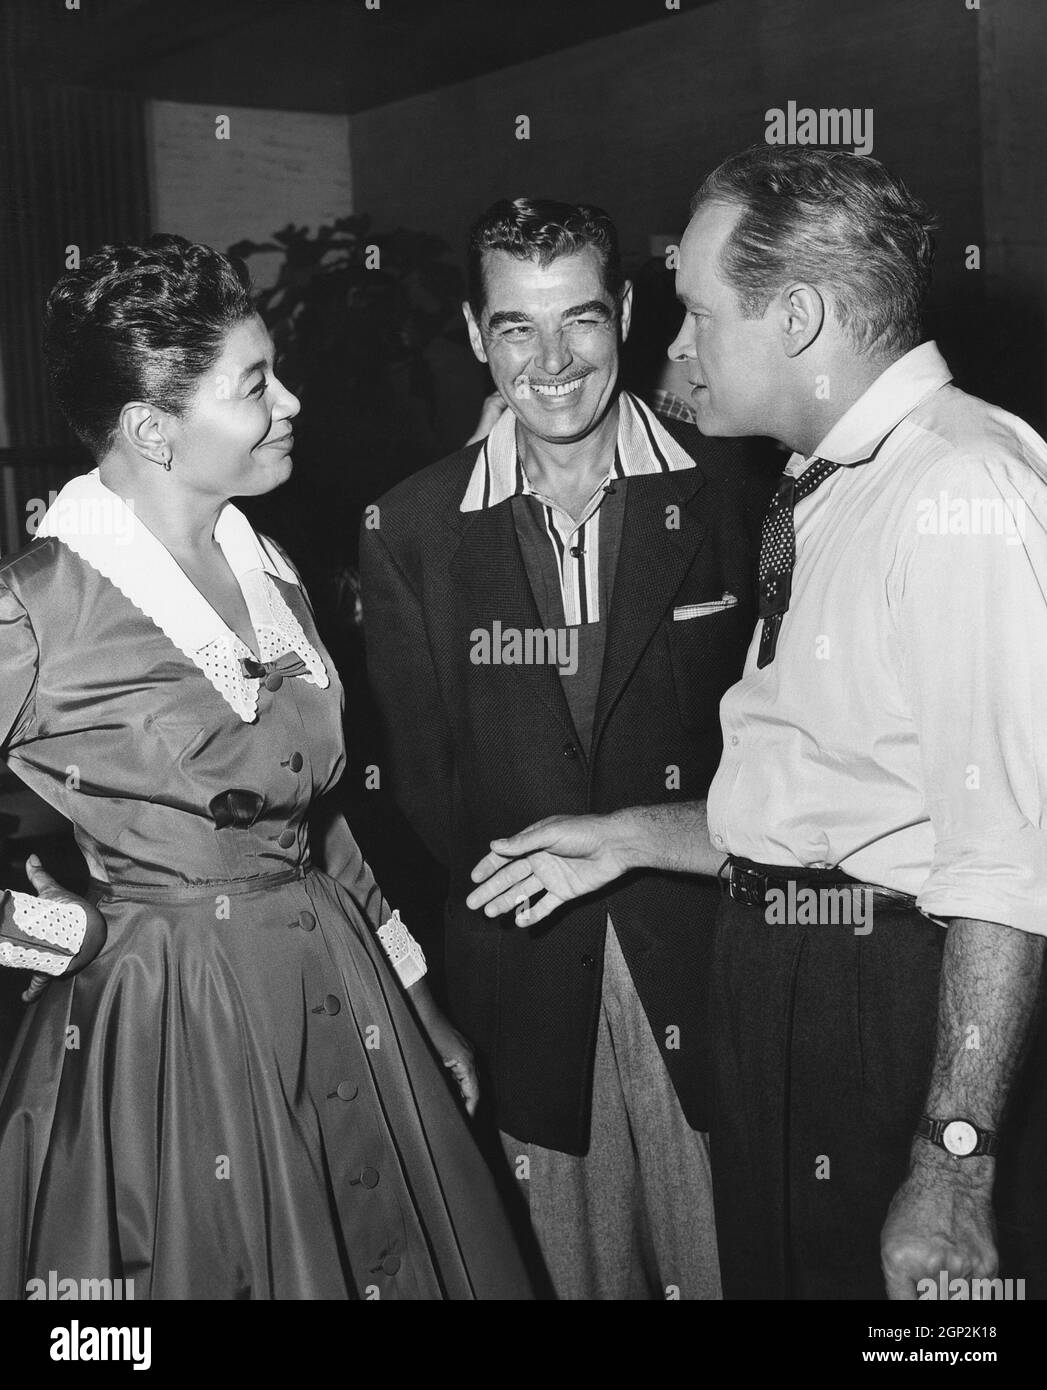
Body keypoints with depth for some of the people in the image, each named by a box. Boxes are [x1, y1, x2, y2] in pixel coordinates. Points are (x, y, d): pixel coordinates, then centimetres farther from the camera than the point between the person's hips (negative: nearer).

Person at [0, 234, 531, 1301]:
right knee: (208, 1263, 10)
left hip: (338, 1001, 7)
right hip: (162, 1028, -6)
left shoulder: (266, 571, 6)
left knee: (384, 1258, 17)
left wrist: (422, 1005, 15)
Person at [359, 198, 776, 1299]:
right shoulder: (408, 532, 1)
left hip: (710, 966, 0)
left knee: (732, 1266, 9)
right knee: (577, 1271, 12)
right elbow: (422, 775, 4)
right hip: (528, 987, 1)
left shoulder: (734, 494, -1)